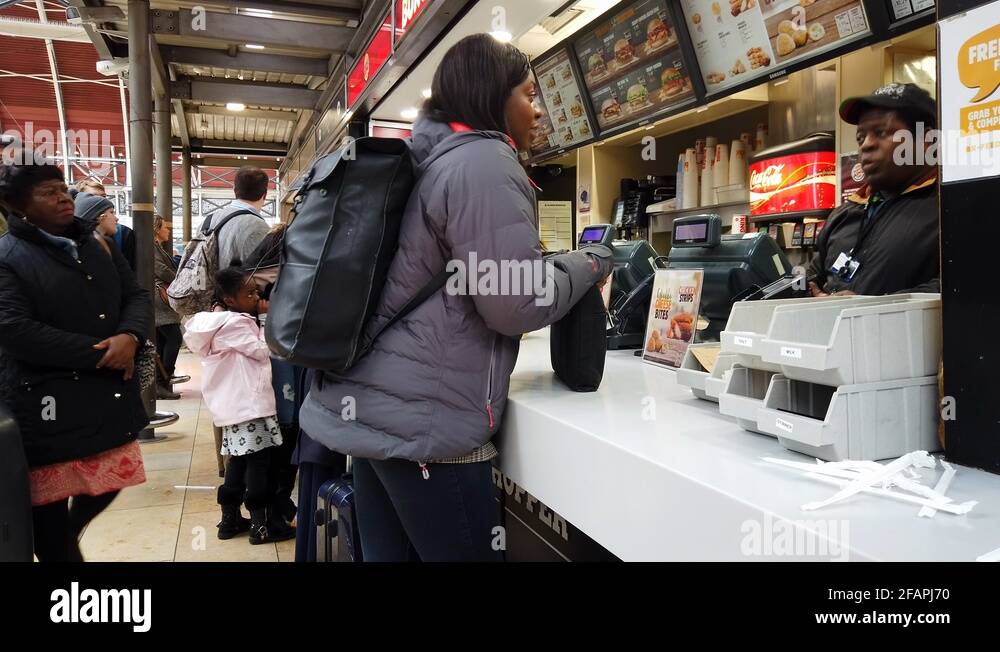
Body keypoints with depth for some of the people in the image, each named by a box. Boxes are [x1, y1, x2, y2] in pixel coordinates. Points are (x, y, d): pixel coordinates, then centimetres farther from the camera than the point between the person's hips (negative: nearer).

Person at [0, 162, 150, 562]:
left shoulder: (97, 247, 11)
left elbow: (136, 296, 9)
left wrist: (128, 337, -14)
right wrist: (99, 353, -20)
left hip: (108, 396, 6)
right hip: (46, 403, -6)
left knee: (109, 481, 17)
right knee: (50, 499, 8)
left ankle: (67, 537, 44)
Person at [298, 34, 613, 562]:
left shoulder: (430, 159, 17)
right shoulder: (484, 161, -12)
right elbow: (516, 304, -17)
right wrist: (591, 263, 0)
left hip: (373, 406, 10)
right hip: (423, 421, -10)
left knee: (390, 553, 17)